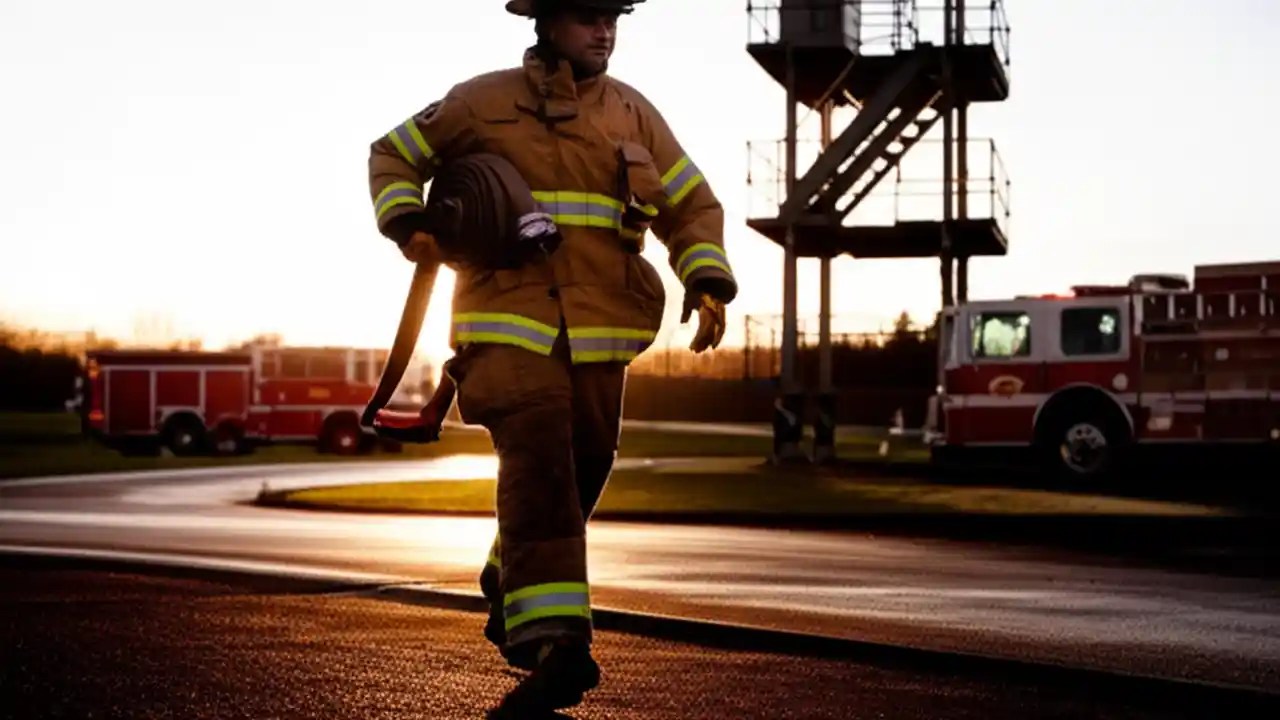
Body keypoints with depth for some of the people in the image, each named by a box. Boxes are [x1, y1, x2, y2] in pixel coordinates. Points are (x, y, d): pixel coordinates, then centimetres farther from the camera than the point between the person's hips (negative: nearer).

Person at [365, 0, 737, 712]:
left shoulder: (634, 113, 9)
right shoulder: (484, 102, 2)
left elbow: (692, 206, 12)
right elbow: (394, 155, 13)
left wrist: (710, 287, -4)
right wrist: (407, 225, -7)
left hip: (598, 330, 4)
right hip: (510, 321, -4)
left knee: (582, 471, 10)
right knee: (537, 465, -18)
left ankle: (511, 587, 37)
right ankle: (555, 645, -24)